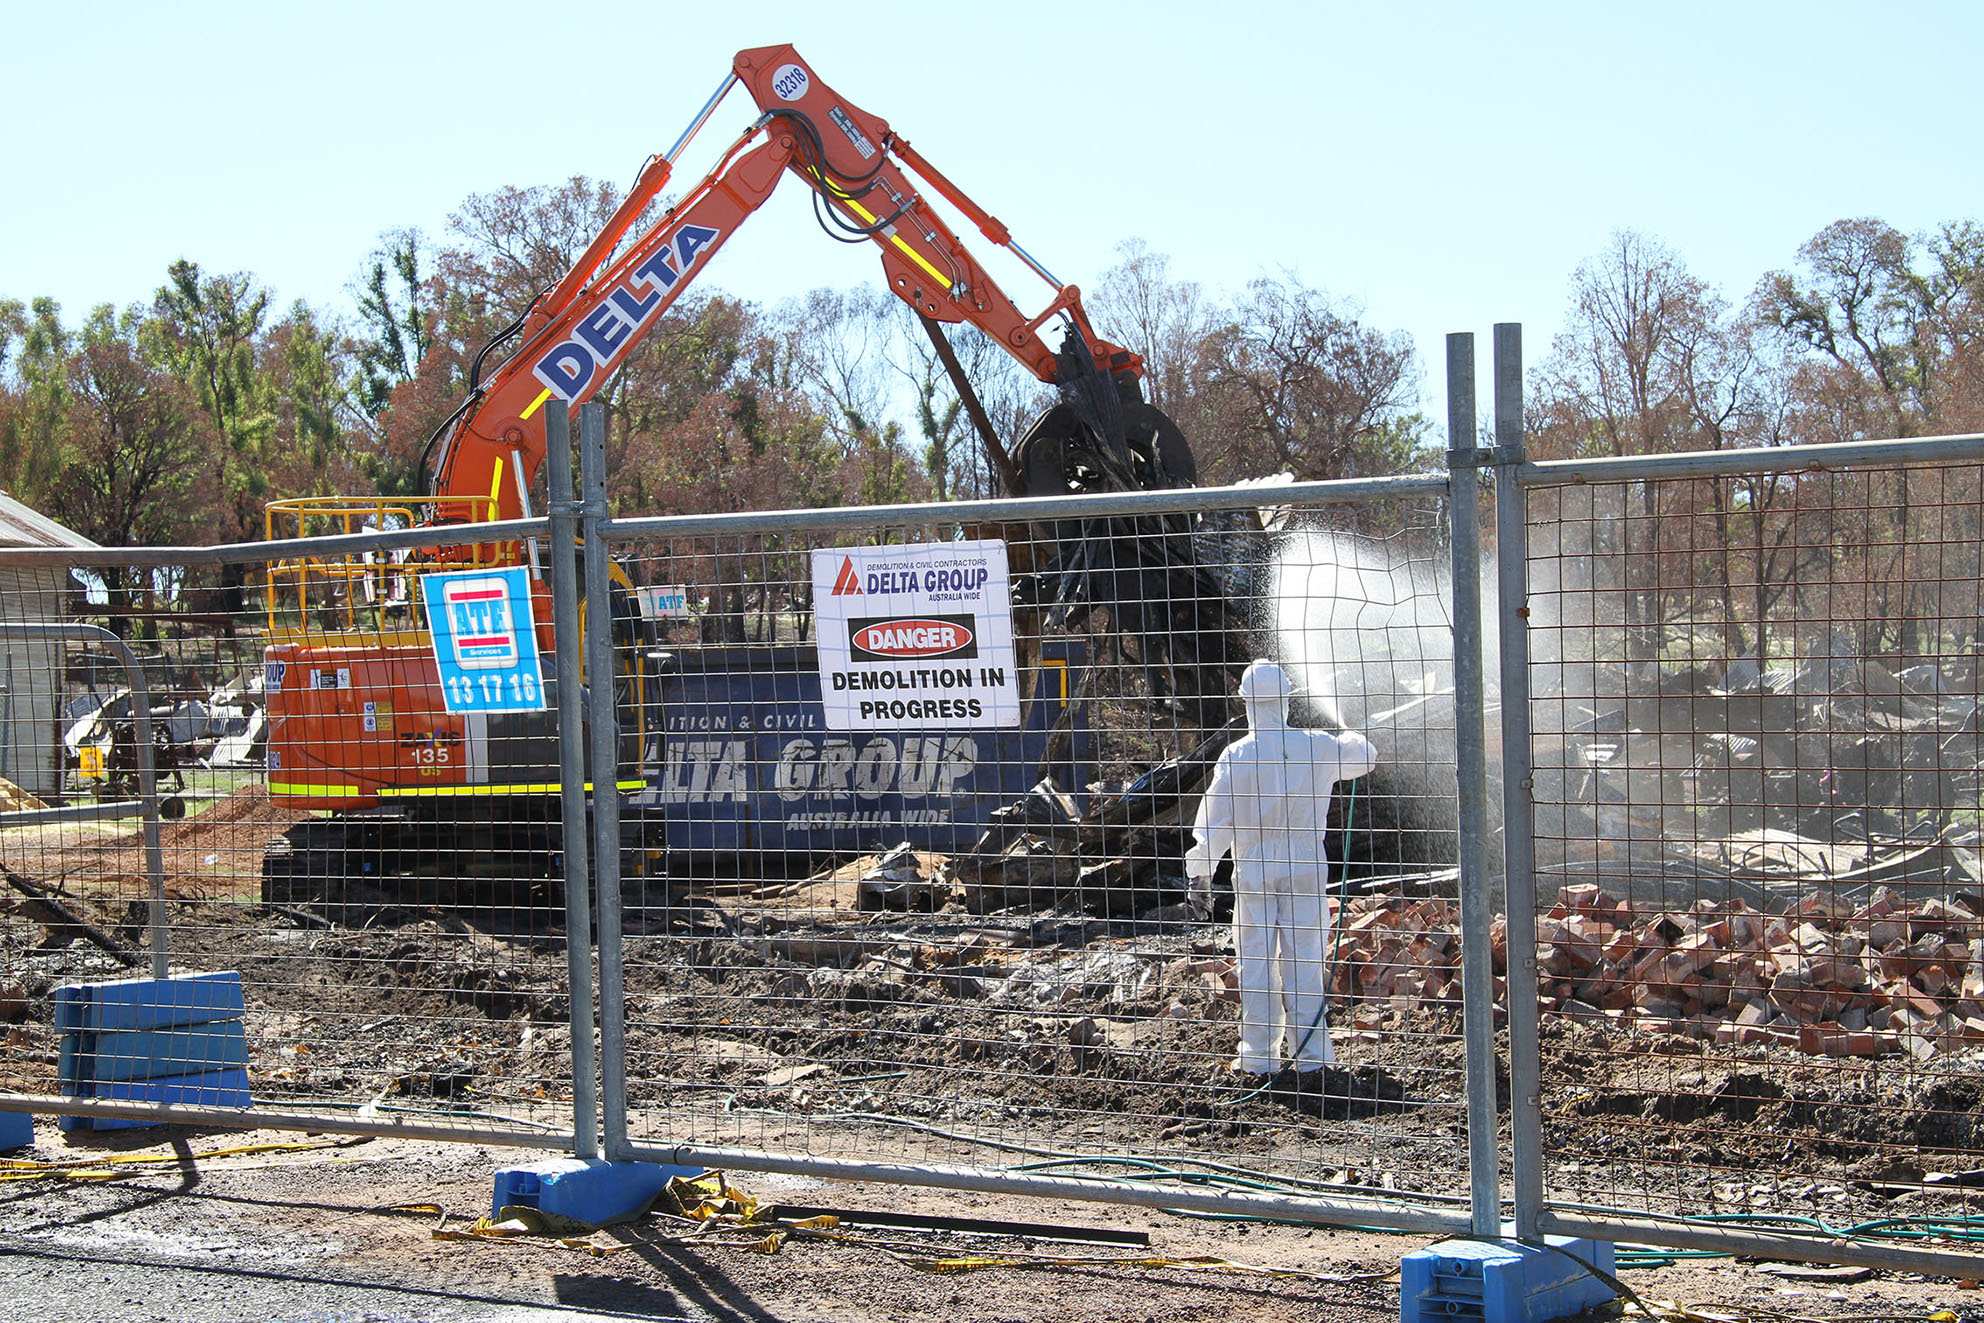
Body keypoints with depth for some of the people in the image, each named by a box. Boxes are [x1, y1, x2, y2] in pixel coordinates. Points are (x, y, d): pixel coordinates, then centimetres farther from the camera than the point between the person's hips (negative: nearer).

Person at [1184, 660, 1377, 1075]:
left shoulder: (1236, 755, -9)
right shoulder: (1317, 747, -3)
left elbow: (1214, 818, -8)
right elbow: (1363, 757, 18)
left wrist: (1200, 870, 1)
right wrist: (1350, 736, 41)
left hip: (1253, 873, -1)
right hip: (1306, 870, 1)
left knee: (1256, 964, 5)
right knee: (1305, 961, 7)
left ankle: (1259, 1055, 8)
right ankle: (1310, 1052, 10)